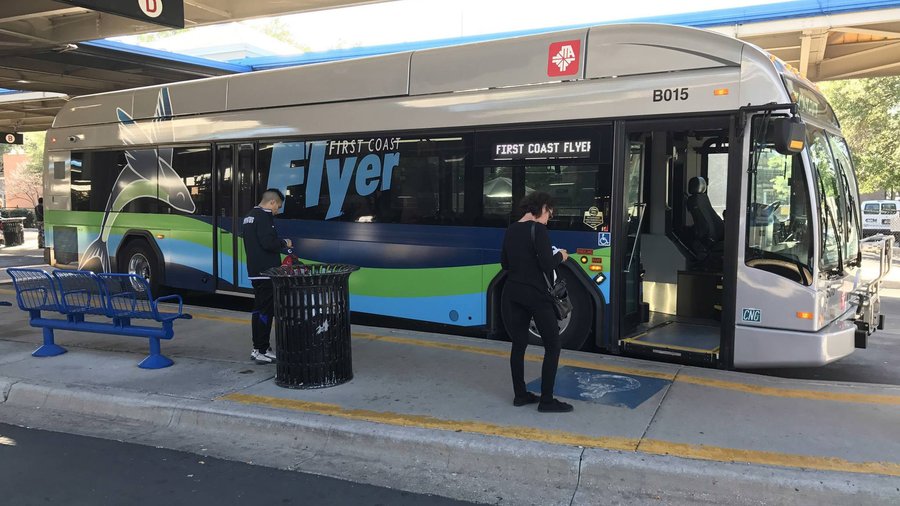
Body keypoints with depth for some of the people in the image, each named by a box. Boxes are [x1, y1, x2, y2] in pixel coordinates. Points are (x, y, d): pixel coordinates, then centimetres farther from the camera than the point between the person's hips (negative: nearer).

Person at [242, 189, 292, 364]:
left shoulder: (249, 216, 17)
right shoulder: (264, 216, -15)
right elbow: (268, 242, -24)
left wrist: (279, 244, 17)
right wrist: (284, 243, -7)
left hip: (255, 271, 10)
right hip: (266, 272, -10)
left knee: (259, 310, 15)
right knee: (265, 311, -5)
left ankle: (258, 348, 21)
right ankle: (261, 351, -2)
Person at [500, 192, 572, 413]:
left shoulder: (511, 230, 9)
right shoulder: (538, 229, -13)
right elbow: (547, 264, -19)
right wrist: (560, 256, 0)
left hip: (512, 294, 7)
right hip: (535, 295, -7)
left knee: (519, 345, 14)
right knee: (552, 346, 4)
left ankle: (520, 395, 22)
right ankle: (546, 400, 5)